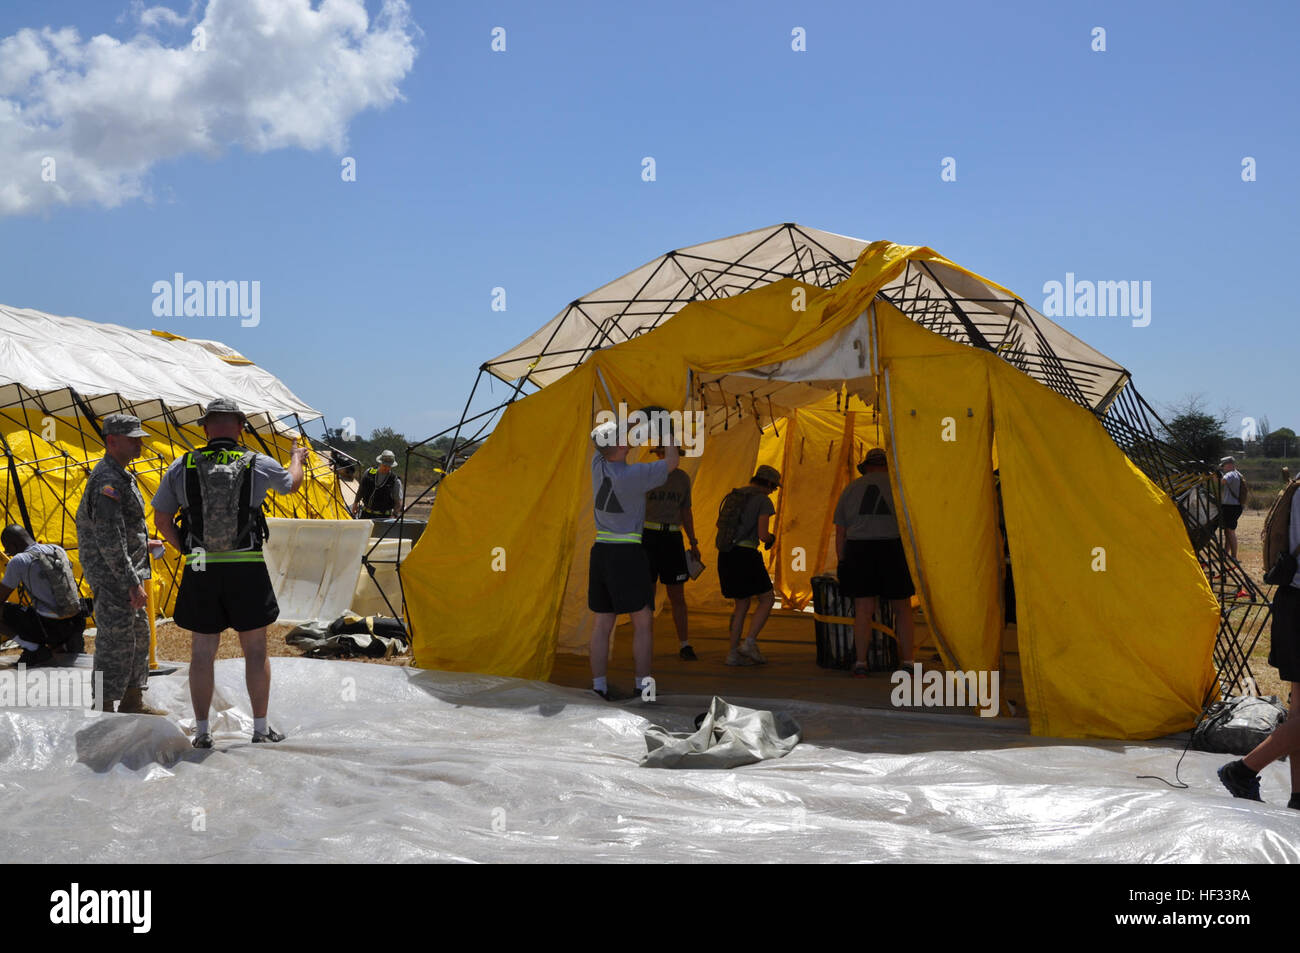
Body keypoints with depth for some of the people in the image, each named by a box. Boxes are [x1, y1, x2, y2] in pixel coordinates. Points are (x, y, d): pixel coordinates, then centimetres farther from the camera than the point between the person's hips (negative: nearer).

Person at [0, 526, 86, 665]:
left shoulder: (18, 561, -8)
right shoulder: (58, 550, 11)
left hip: (50, 627, -7)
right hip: (76, 624, 7)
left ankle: (35, 650, -6)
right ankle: (66, 644, 11)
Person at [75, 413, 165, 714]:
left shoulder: (120, 477, 14)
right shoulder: (108, 482, -20)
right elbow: (109, 540, -25)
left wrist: (142, 542, 29)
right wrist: (132, 584, -26)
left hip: (126, 572, 11)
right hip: (113, 577, -11)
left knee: (138, 636, 18)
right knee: (116, 644, -8)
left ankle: (132, 703, 30)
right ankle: (103, 712, -2)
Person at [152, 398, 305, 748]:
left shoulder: (182, 467, 1)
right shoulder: (258, 464, -2)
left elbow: (161, 518, 6)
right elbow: (292, 483, 19)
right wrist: (296, 458, 40)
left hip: (199, 572, 1)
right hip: (247, 570, -1)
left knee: (202, 652, 8)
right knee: (256, 650, 9)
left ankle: (202, 732, 13)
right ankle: (261, 728, 15)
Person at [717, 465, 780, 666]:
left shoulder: (733, 495, 16)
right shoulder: (763, 501, -5)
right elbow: (763, 535, -12)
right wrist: (771, 538, 11)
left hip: (725, 555, 7)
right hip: (745, 555, -7)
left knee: (742, 604, 16)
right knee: (767, 599, 8)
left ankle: (733, 653, 11)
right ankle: (750, 643, -3)